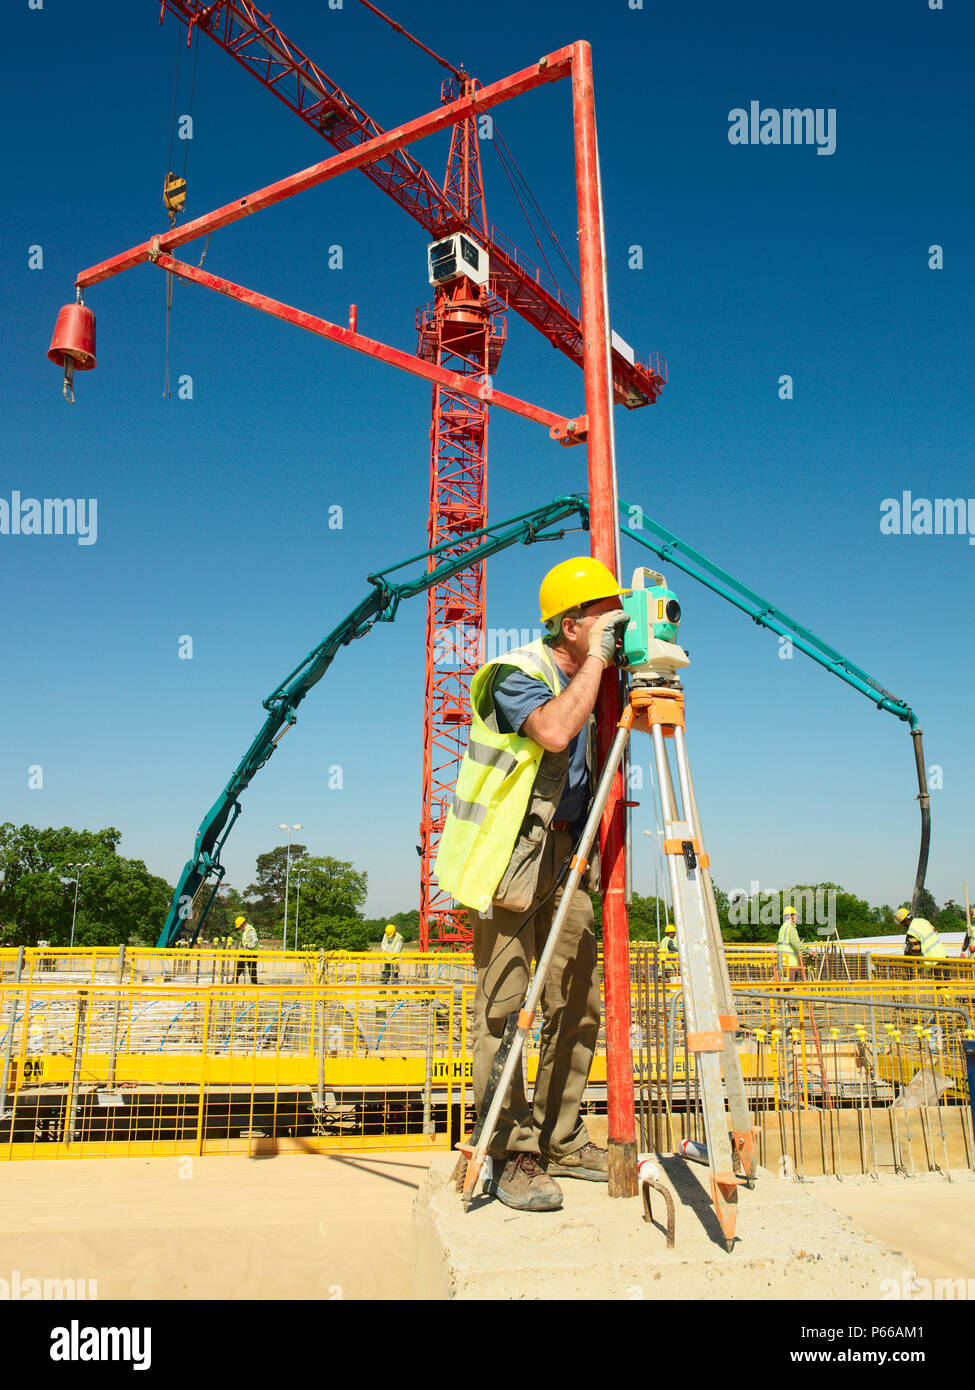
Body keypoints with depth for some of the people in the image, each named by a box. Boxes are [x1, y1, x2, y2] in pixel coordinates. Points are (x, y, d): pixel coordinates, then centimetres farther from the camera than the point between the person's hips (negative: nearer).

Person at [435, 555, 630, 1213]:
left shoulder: (587, 680, 13)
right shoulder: (516, 674, -11)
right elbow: (554, 731, -32)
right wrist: (598, 657, -22)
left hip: (565, 855, 8)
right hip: (511, 852, -8)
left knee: (577, 1002, 9)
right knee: (503, 1006, -6)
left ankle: (561, 1140, 21)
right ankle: (512, 1157, 3)